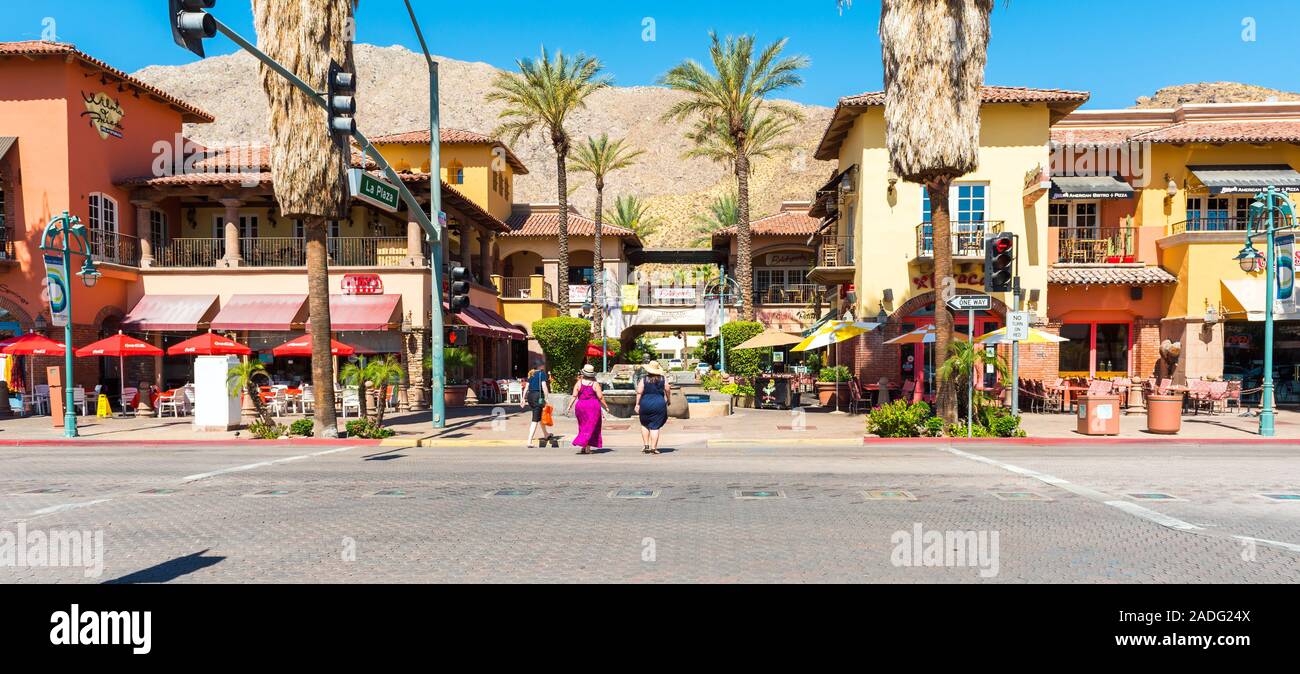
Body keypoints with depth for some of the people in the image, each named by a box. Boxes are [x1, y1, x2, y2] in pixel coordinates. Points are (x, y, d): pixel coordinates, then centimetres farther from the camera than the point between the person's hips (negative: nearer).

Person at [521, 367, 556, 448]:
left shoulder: (532, 374, 18)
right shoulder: (542, 373, -2)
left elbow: (526, 387, 15)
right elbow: (544, 386, -12)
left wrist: (524, 399, 16)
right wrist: (547, 399, -12)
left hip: (529, 396, 7)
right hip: (538, 396, -7)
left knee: (540, 416, 25)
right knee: (535, 420, -7)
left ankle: (546, 435, 41)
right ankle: (529, 442, -13)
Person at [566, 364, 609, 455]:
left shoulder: (579, 383, 0)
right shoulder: (595, 384, -4)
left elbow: (574, 396, -5)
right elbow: (600, 397, -6)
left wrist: (569, 407, -1)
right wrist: (606, 407, 4)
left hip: (581, 406, 2)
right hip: (593, 406, -2)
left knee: (583, 426, 14)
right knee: (590, 427, 2)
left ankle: (587, 447, 13)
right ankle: (586, 447, -11)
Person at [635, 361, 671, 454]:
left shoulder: (644, 380, -3)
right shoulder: (663, 380, 1)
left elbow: (639, 393, -5)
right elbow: (668, 391, 3)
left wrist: (637, 404, 1)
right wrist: (669, 400, 19)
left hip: (645, 404, 0)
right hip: (659, 404, 0)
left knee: (645, 425, 19)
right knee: (655, 427, 2)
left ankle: (646, 445, 16)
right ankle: (653, 448, 0)